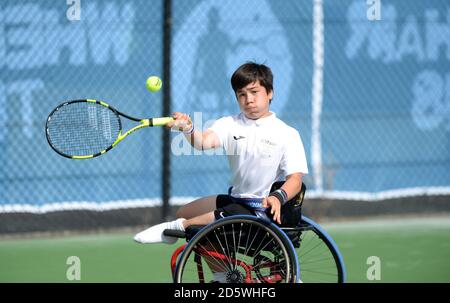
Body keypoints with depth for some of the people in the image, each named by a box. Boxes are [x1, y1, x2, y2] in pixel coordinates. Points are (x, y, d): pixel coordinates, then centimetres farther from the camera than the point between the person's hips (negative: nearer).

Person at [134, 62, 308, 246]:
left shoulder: (288, 134, -7)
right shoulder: (230, 124, 4)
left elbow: (295, 179, -12)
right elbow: (205, 142, -15)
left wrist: (278, 197, -33)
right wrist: (188, 129, -38)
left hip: (265, 209, -7)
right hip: (235, 200, 7)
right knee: (184, 212, 10)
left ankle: (179, 226, -2)